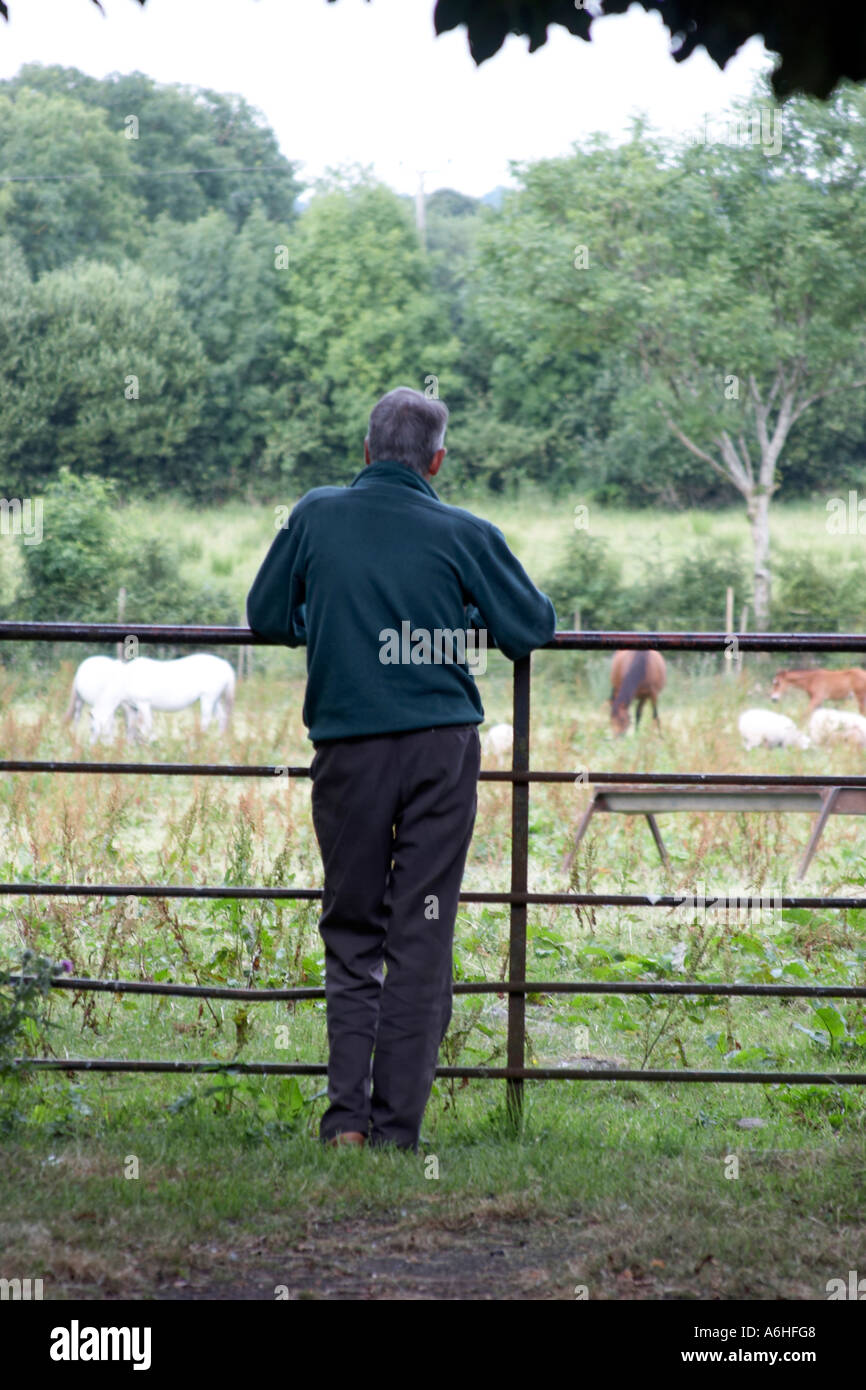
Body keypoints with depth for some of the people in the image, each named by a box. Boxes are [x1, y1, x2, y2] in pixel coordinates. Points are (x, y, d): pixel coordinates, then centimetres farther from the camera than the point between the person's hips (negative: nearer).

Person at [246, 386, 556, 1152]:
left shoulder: (316, 516, 3)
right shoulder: (463, 534, -1)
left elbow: (267, 616, 12)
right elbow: (534, 627, 3)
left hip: (348, 747, 1)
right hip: (442, 745, -1)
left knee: (351, 936, 11)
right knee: (421, 940, 4)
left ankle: (346, 1116, 0)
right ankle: (397, 1125, 3)